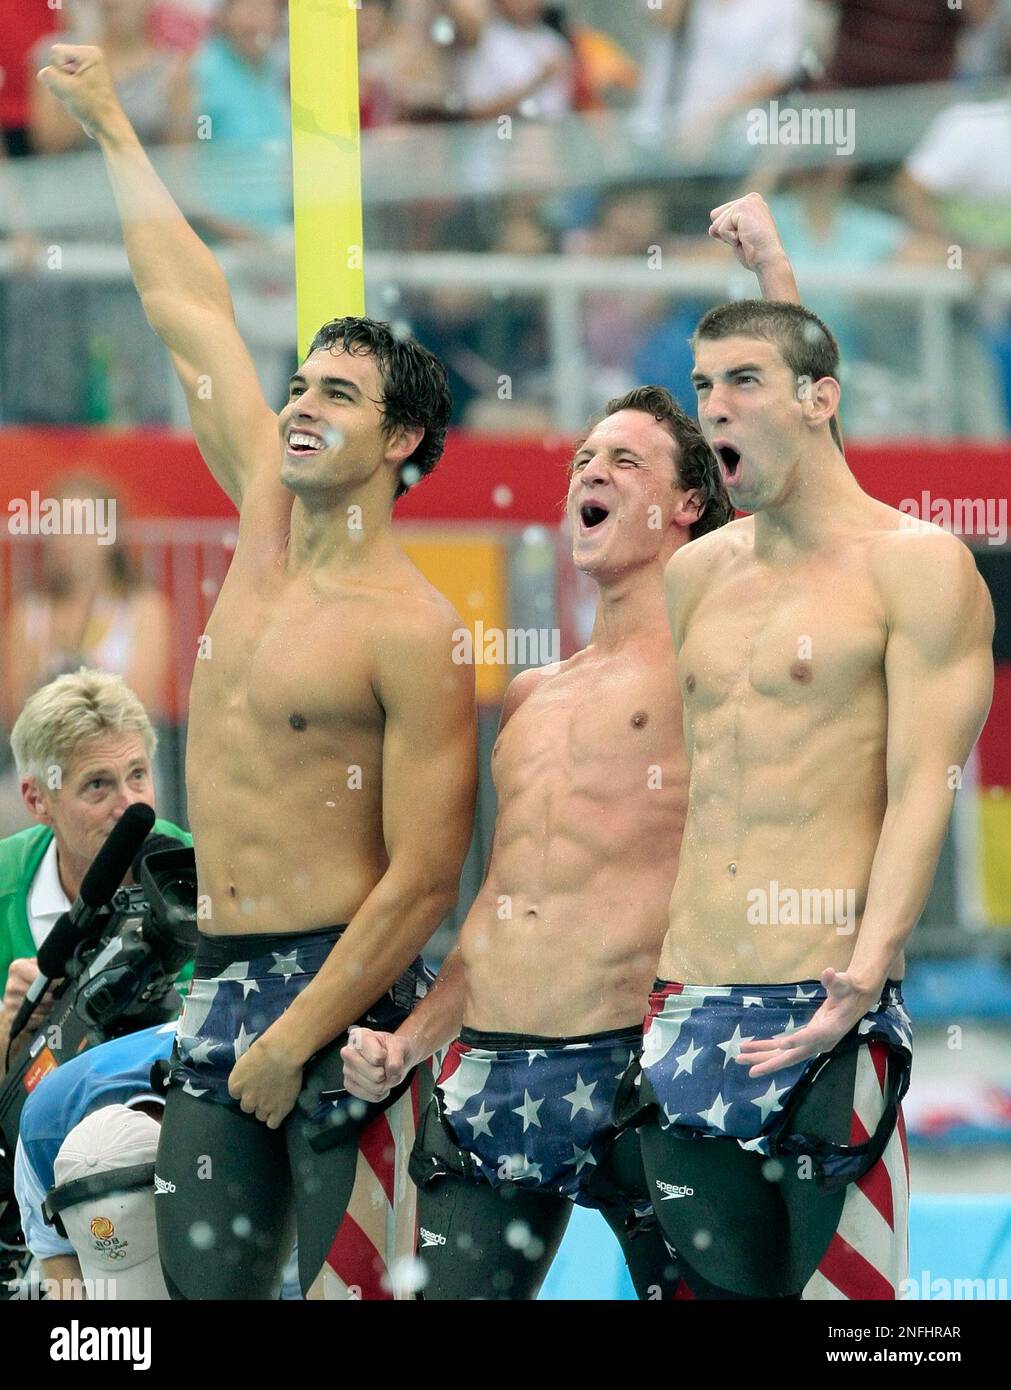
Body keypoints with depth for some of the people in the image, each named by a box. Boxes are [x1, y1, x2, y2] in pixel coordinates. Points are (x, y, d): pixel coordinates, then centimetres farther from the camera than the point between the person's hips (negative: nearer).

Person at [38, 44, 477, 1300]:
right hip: (217, 976, 7)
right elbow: (190, 312, 17)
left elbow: (424, 880, -15)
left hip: (341, 983, -7)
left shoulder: (409, 632, -11)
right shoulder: (267, 515, 9)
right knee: (203, 1285, 3)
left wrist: (295, 1041, -18)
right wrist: (109, 127, 24)